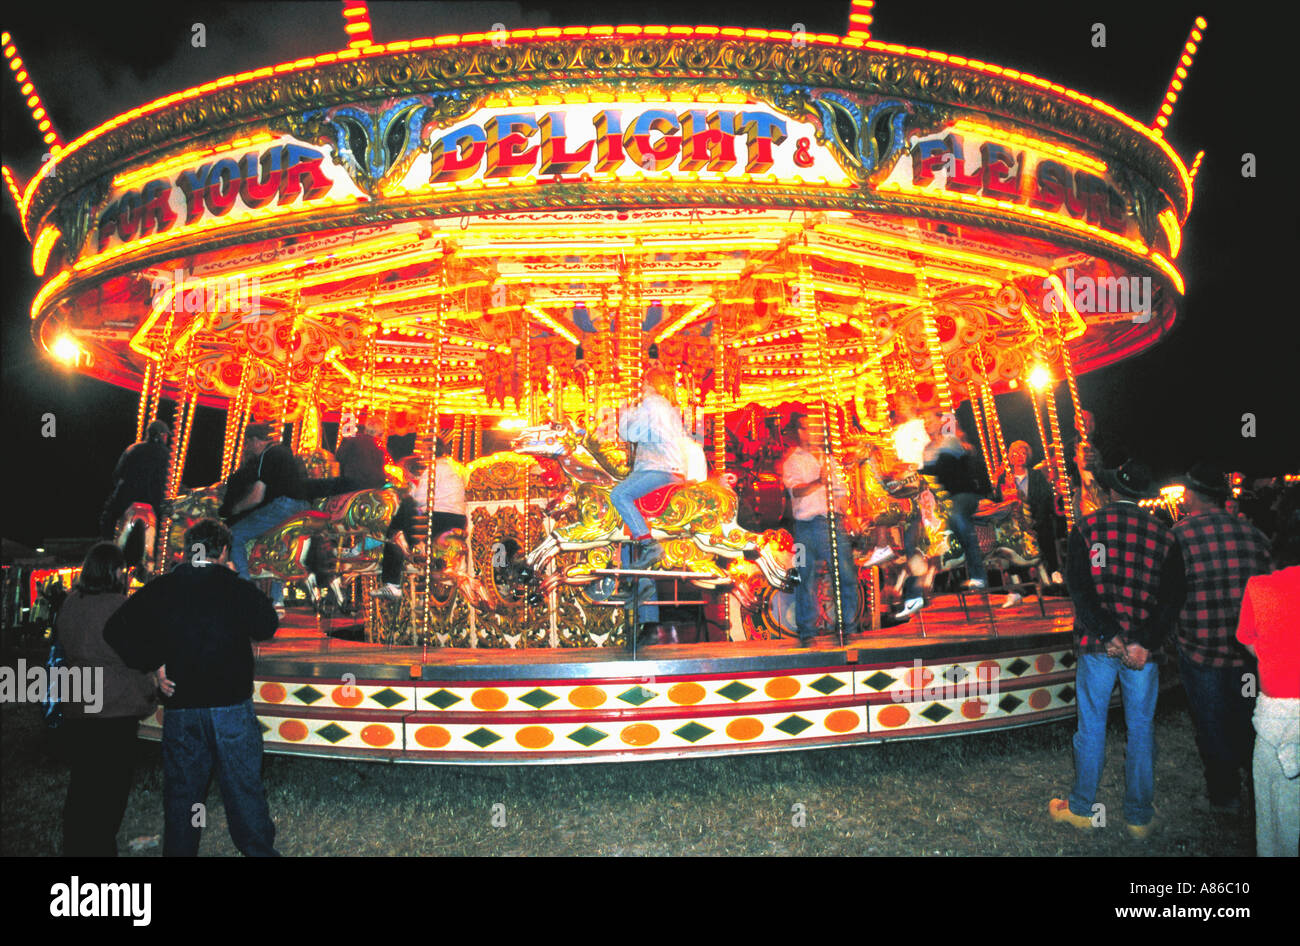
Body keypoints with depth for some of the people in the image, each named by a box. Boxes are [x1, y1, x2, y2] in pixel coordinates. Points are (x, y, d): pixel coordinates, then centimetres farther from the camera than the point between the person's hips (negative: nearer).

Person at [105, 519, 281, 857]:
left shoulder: (159, 591, -1)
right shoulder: (237, 588, -9)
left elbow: (117, 630, -1)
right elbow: (267, 627, 0)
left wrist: (155, 664, 3)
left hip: (180, 708, 2)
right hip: (232, 705, -2)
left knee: (181, 793, 14)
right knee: (244, 789, 7)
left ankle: (179, 850, 23)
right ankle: (258, 848, 14)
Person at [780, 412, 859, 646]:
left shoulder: (828, 458, 21)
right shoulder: (791, 460, 7)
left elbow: (841, 489, 21)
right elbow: (795, 490, -9)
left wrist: (841, 505, 3)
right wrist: (818, 482, -23)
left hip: (833, 522, 3)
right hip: (807, 525, -3)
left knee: (847, 575, -3)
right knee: (806, 580, -1)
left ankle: (850, 628, 10)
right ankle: (807, 633, 9)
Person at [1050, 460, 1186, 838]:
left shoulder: (1087, 527, -3)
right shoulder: (1163, 534, 2)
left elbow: (1079, 588, -12)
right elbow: (1173, 597, -7)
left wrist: (1109, 636, -13)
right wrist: (1144, 643, -13)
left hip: (1097, 645, -1)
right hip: (1144, 648, 1)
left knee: (1091, 727, 9)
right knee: (1141, 730, 11)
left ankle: (1081, 808, 21)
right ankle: (1139, 817, 21)